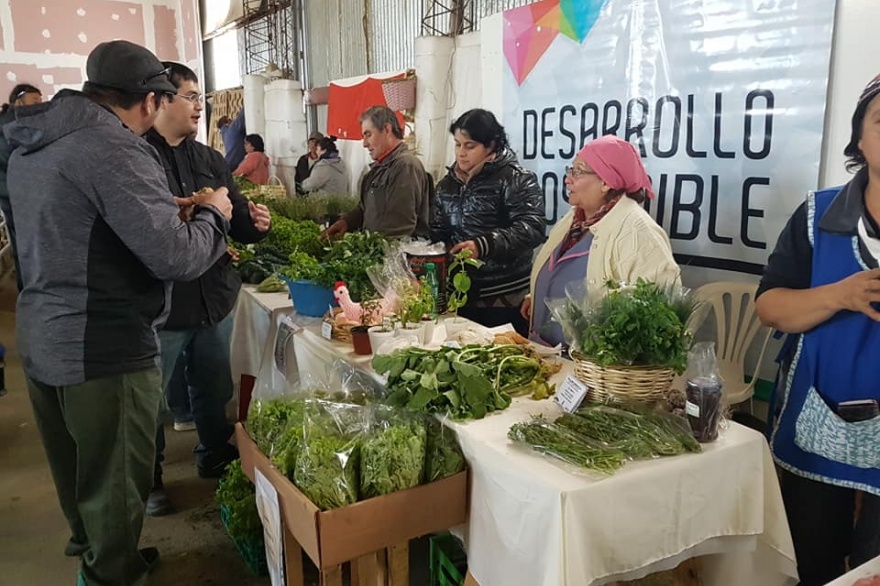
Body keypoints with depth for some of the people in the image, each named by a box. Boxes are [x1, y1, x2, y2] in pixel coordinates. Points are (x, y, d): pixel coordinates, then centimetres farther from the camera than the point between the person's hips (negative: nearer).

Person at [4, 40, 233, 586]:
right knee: (115, 482, 11)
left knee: (76, 466, 27)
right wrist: (212, 214, -6)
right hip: (104, 352, -9)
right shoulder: (116, 149, -21)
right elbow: (176, 257, -26)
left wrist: (164, 208, 16)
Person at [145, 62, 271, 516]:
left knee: (215, 389, 19)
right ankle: (148, 479, 30)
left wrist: (256, 223, -9)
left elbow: (239, 221, 12)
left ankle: (216, 458, 40)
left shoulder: (210, 160, 12)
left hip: (214, 297, 6)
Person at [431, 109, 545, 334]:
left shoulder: (516, 179, -8)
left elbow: (531, 229, -20)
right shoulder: (448, 183, 12)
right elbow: (438, 233, 17)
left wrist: (484, 245, -31)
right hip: (462, 294, 6)